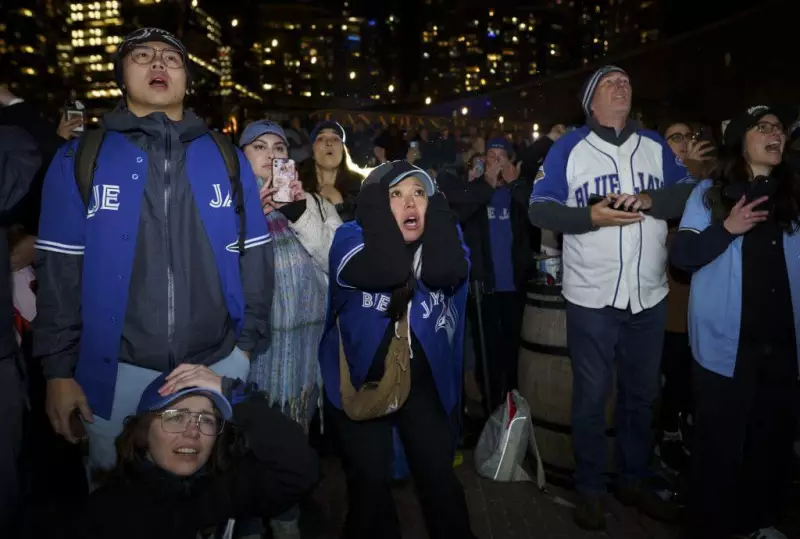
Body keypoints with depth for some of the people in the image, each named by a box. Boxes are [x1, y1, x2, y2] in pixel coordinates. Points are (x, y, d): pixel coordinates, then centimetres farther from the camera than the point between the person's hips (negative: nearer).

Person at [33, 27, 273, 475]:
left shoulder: (226, 158, 2)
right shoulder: (80, 158, 0)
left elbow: (253, 257, 4)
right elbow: (60, 268, -1)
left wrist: (248, 343, 2)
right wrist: (59, 369, -3)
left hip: (219, 363, 1)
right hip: (118, 368, -1)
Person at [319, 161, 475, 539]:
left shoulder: (444, 237, -4)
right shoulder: (351, 236, -13)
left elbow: (444, 272, -28)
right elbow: (385, 270, -35)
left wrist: (436, 200, -20)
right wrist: (375, 194, -26)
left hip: (423, 379, 2)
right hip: (361, 379, -2)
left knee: (439, 474, 7)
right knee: (370, 479, 5)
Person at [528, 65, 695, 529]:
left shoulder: (655, 145, 8)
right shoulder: (569, 148, -1)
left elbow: (690, 192, 2)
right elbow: (540, 208, -7)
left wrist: (649, 200, -17)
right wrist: (591, 217, -22)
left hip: (650, 295, 4)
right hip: (592, 296, -3)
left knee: (642, 394, 16)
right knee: (592, 396, 8)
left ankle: (635, 482, 35)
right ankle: (591, 490, 24)